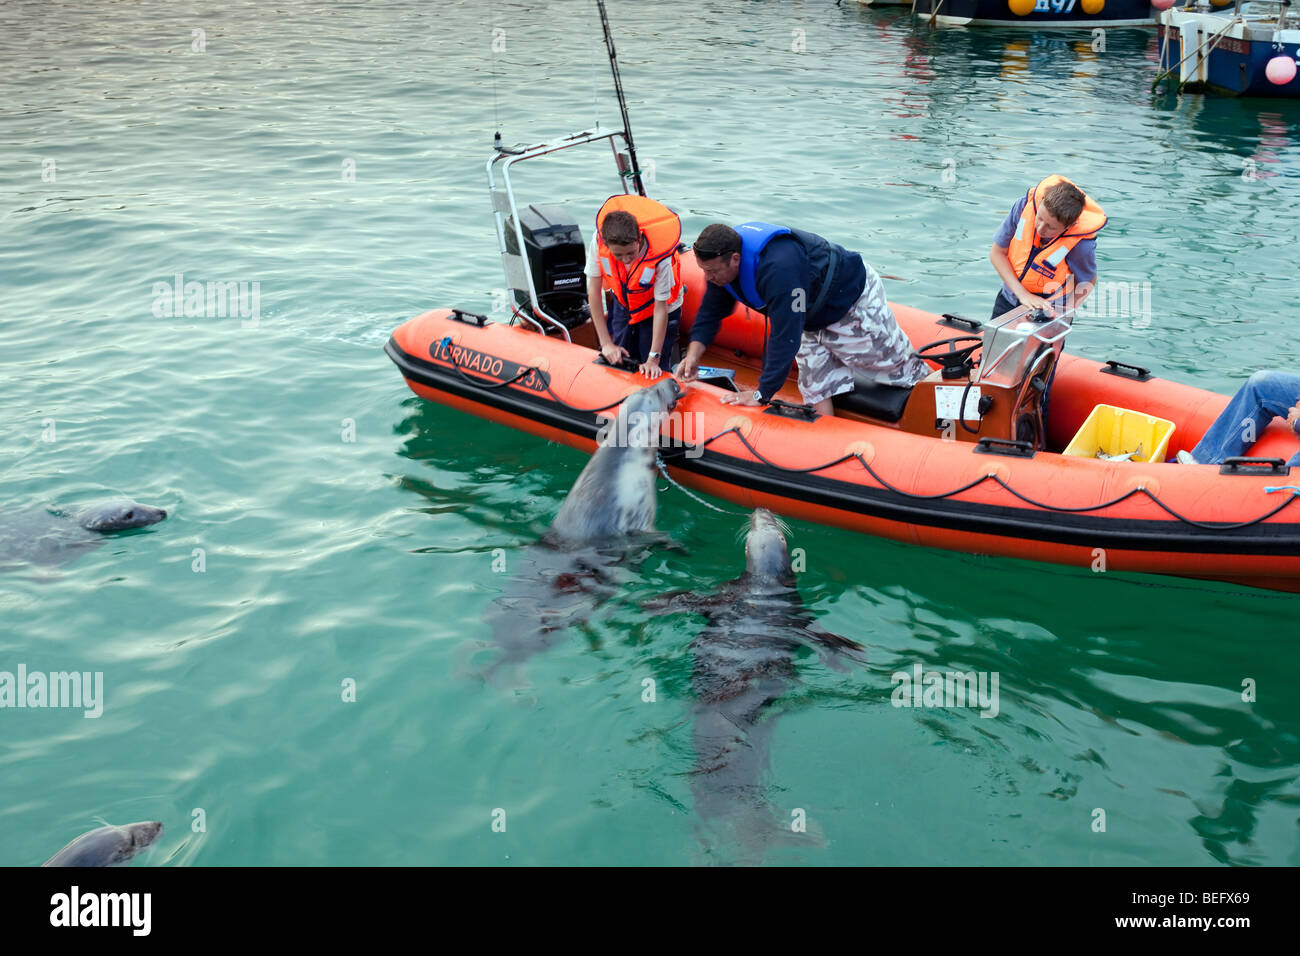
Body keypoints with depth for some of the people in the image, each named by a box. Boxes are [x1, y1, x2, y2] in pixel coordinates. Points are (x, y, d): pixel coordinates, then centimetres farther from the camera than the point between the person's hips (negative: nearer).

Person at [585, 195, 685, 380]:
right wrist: (606, 343, -16)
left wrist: (654, 358, -26)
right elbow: (594, 291, -19)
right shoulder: (599, 240, -31)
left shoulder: (660, 256, -38)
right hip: (622, 304, 3)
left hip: (659, 307, -3)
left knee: (653, 373, -7)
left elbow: (660, 308, -28)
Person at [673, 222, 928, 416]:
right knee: (815, 388, 6)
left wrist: (762, 394, -36)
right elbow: (711, 311, -2)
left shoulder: (777, 268, -46)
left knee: (896, 363, 14)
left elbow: (785, 337, -43)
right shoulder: (721, 260, -18)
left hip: (854, 299, -8)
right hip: (813, 316, 8)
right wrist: (693, 354, -16)